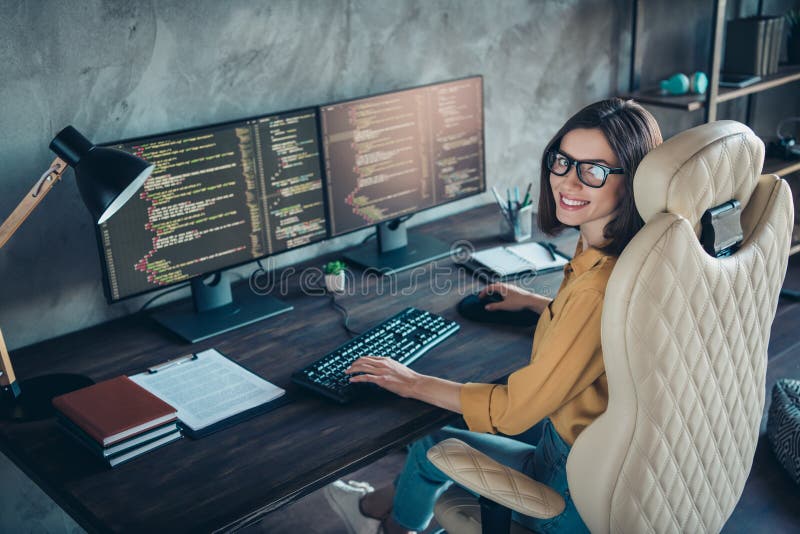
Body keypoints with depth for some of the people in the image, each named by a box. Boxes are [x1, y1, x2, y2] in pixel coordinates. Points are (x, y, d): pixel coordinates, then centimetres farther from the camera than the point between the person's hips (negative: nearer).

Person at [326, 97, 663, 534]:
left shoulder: (601, 285, -35)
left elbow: (514, 408, -27)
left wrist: (413, 383, -15)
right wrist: (534, 302, 24)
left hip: (577, 495, -8)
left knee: (432, 449, 8)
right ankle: (407, 494, 46)